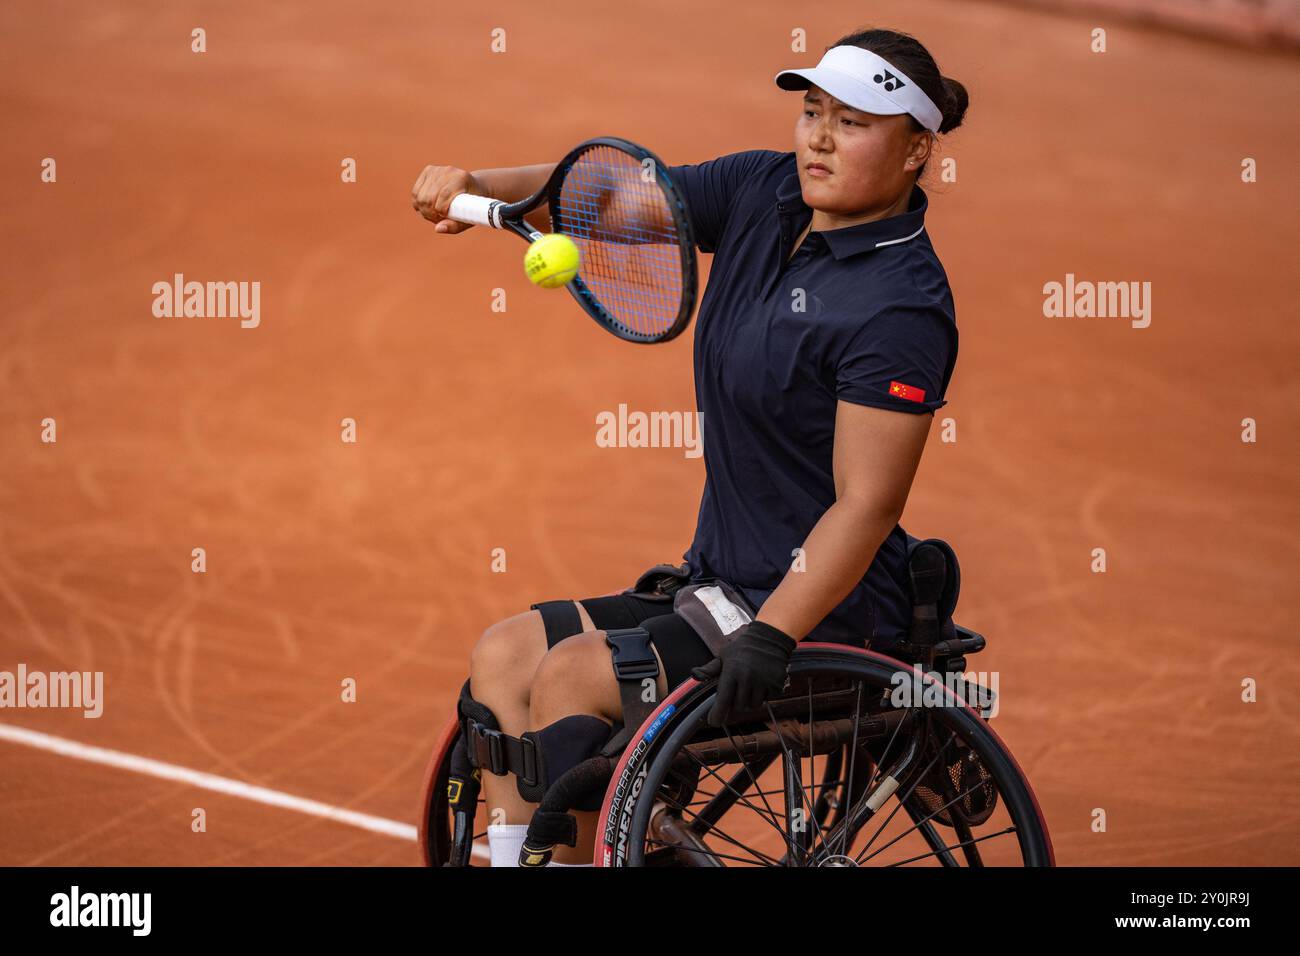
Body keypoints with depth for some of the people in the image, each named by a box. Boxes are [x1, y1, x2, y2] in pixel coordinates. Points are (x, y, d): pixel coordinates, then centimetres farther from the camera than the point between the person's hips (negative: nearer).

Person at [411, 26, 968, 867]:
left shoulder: (901, 307, -19)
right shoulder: (763, 192, 5)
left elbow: (866, 505, -23)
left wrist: (767, 640, -29)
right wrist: (481, 187, -10)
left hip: (828, 610, -9)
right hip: (720, 584, 9)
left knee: (574, 673, -20)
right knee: (505, 654, 3)